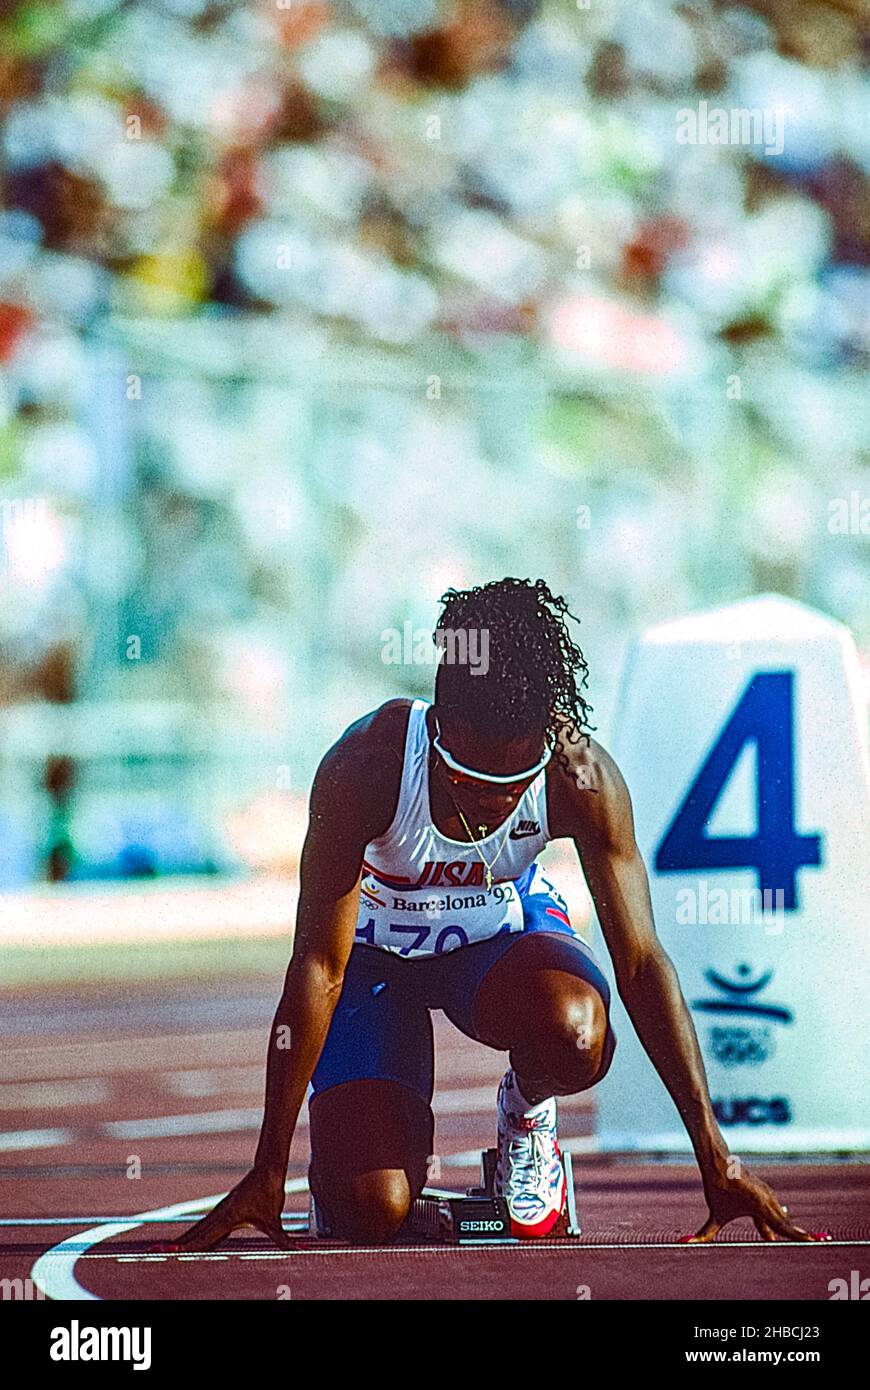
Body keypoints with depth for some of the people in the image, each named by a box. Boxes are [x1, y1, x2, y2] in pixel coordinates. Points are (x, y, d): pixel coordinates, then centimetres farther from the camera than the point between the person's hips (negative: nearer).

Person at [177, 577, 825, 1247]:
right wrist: (268, 1173, -28)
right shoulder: (366, 766, -33)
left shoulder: (584, 778, -28)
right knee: (371, 1210, -20)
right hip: (376, 949, -1)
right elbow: (319, 967, -28)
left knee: (576, 1037, -36)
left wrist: (716, 1157, -24)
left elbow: (641, 963, -21)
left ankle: (526, 1111, 1)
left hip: (504, 928, 1)